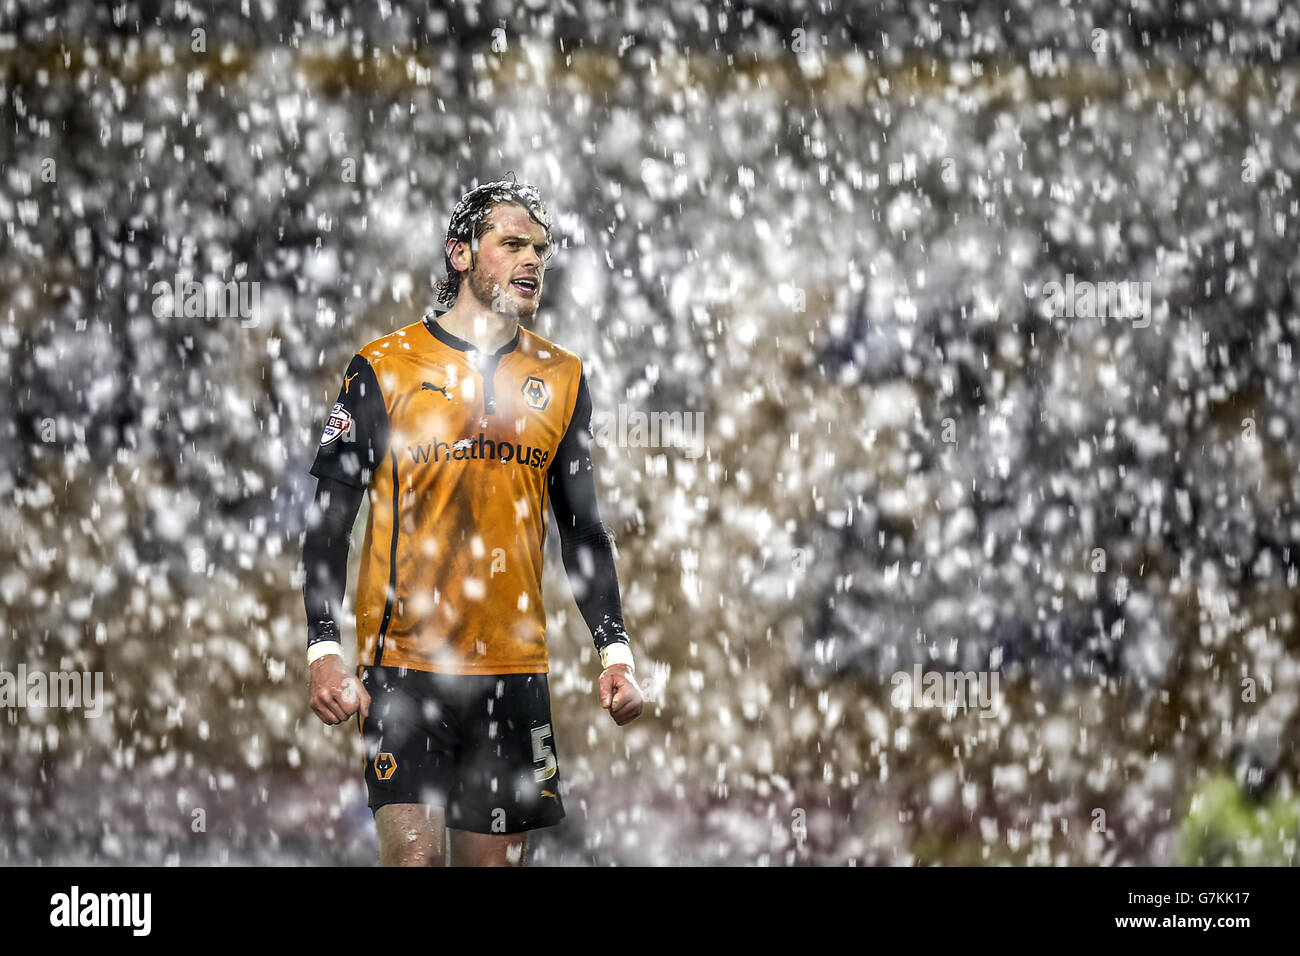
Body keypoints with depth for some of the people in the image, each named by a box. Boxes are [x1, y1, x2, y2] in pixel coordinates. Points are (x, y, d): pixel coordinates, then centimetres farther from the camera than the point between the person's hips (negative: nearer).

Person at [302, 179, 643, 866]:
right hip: (404, 662, -4)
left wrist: (616, 653, 8)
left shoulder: (562, 378, 11)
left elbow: (582, 531, 17)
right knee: (414, 854, -14)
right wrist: (324, 648, -11)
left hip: (515, 670, 4)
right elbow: (329, 520, 0)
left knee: (497, 858, 5)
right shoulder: (384, 369, -1)